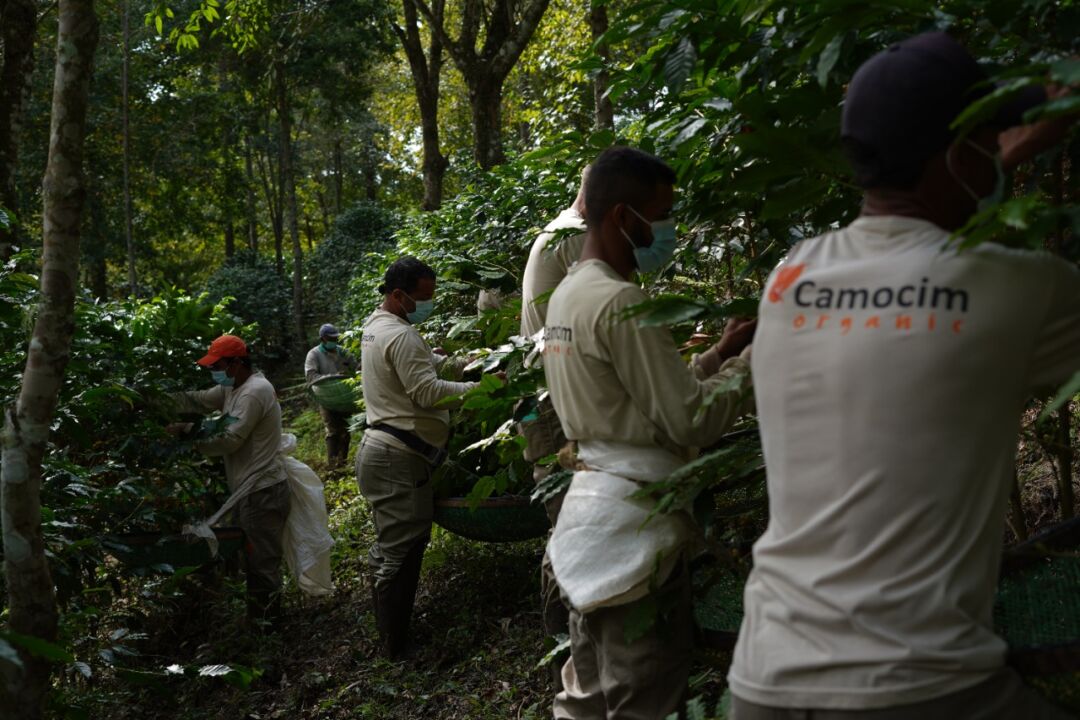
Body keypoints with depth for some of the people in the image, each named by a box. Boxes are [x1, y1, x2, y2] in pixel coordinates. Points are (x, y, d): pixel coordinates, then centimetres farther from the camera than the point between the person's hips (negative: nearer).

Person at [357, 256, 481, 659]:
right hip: (399, 460, -11)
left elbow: (419, 364, 27)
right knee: (401, 554, -5)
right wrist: (480, 388, -20)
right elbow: (428, 392, -23)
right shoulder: (401, 336, -18)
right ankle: (398, 649, 1)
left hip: (381, 451, 11)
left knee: (388, 549, 18)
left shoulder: (375, 326, 16)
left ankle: (389, 636, 29)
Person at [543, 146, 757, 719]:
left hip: (591, 504, 10)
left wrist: (717, 354, 12)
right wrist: (747, 364, -3)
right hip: (633, 518, -10)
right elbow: (689, 421, -16)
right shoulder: (620, 302, -17)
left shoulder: (568, 294, 13)